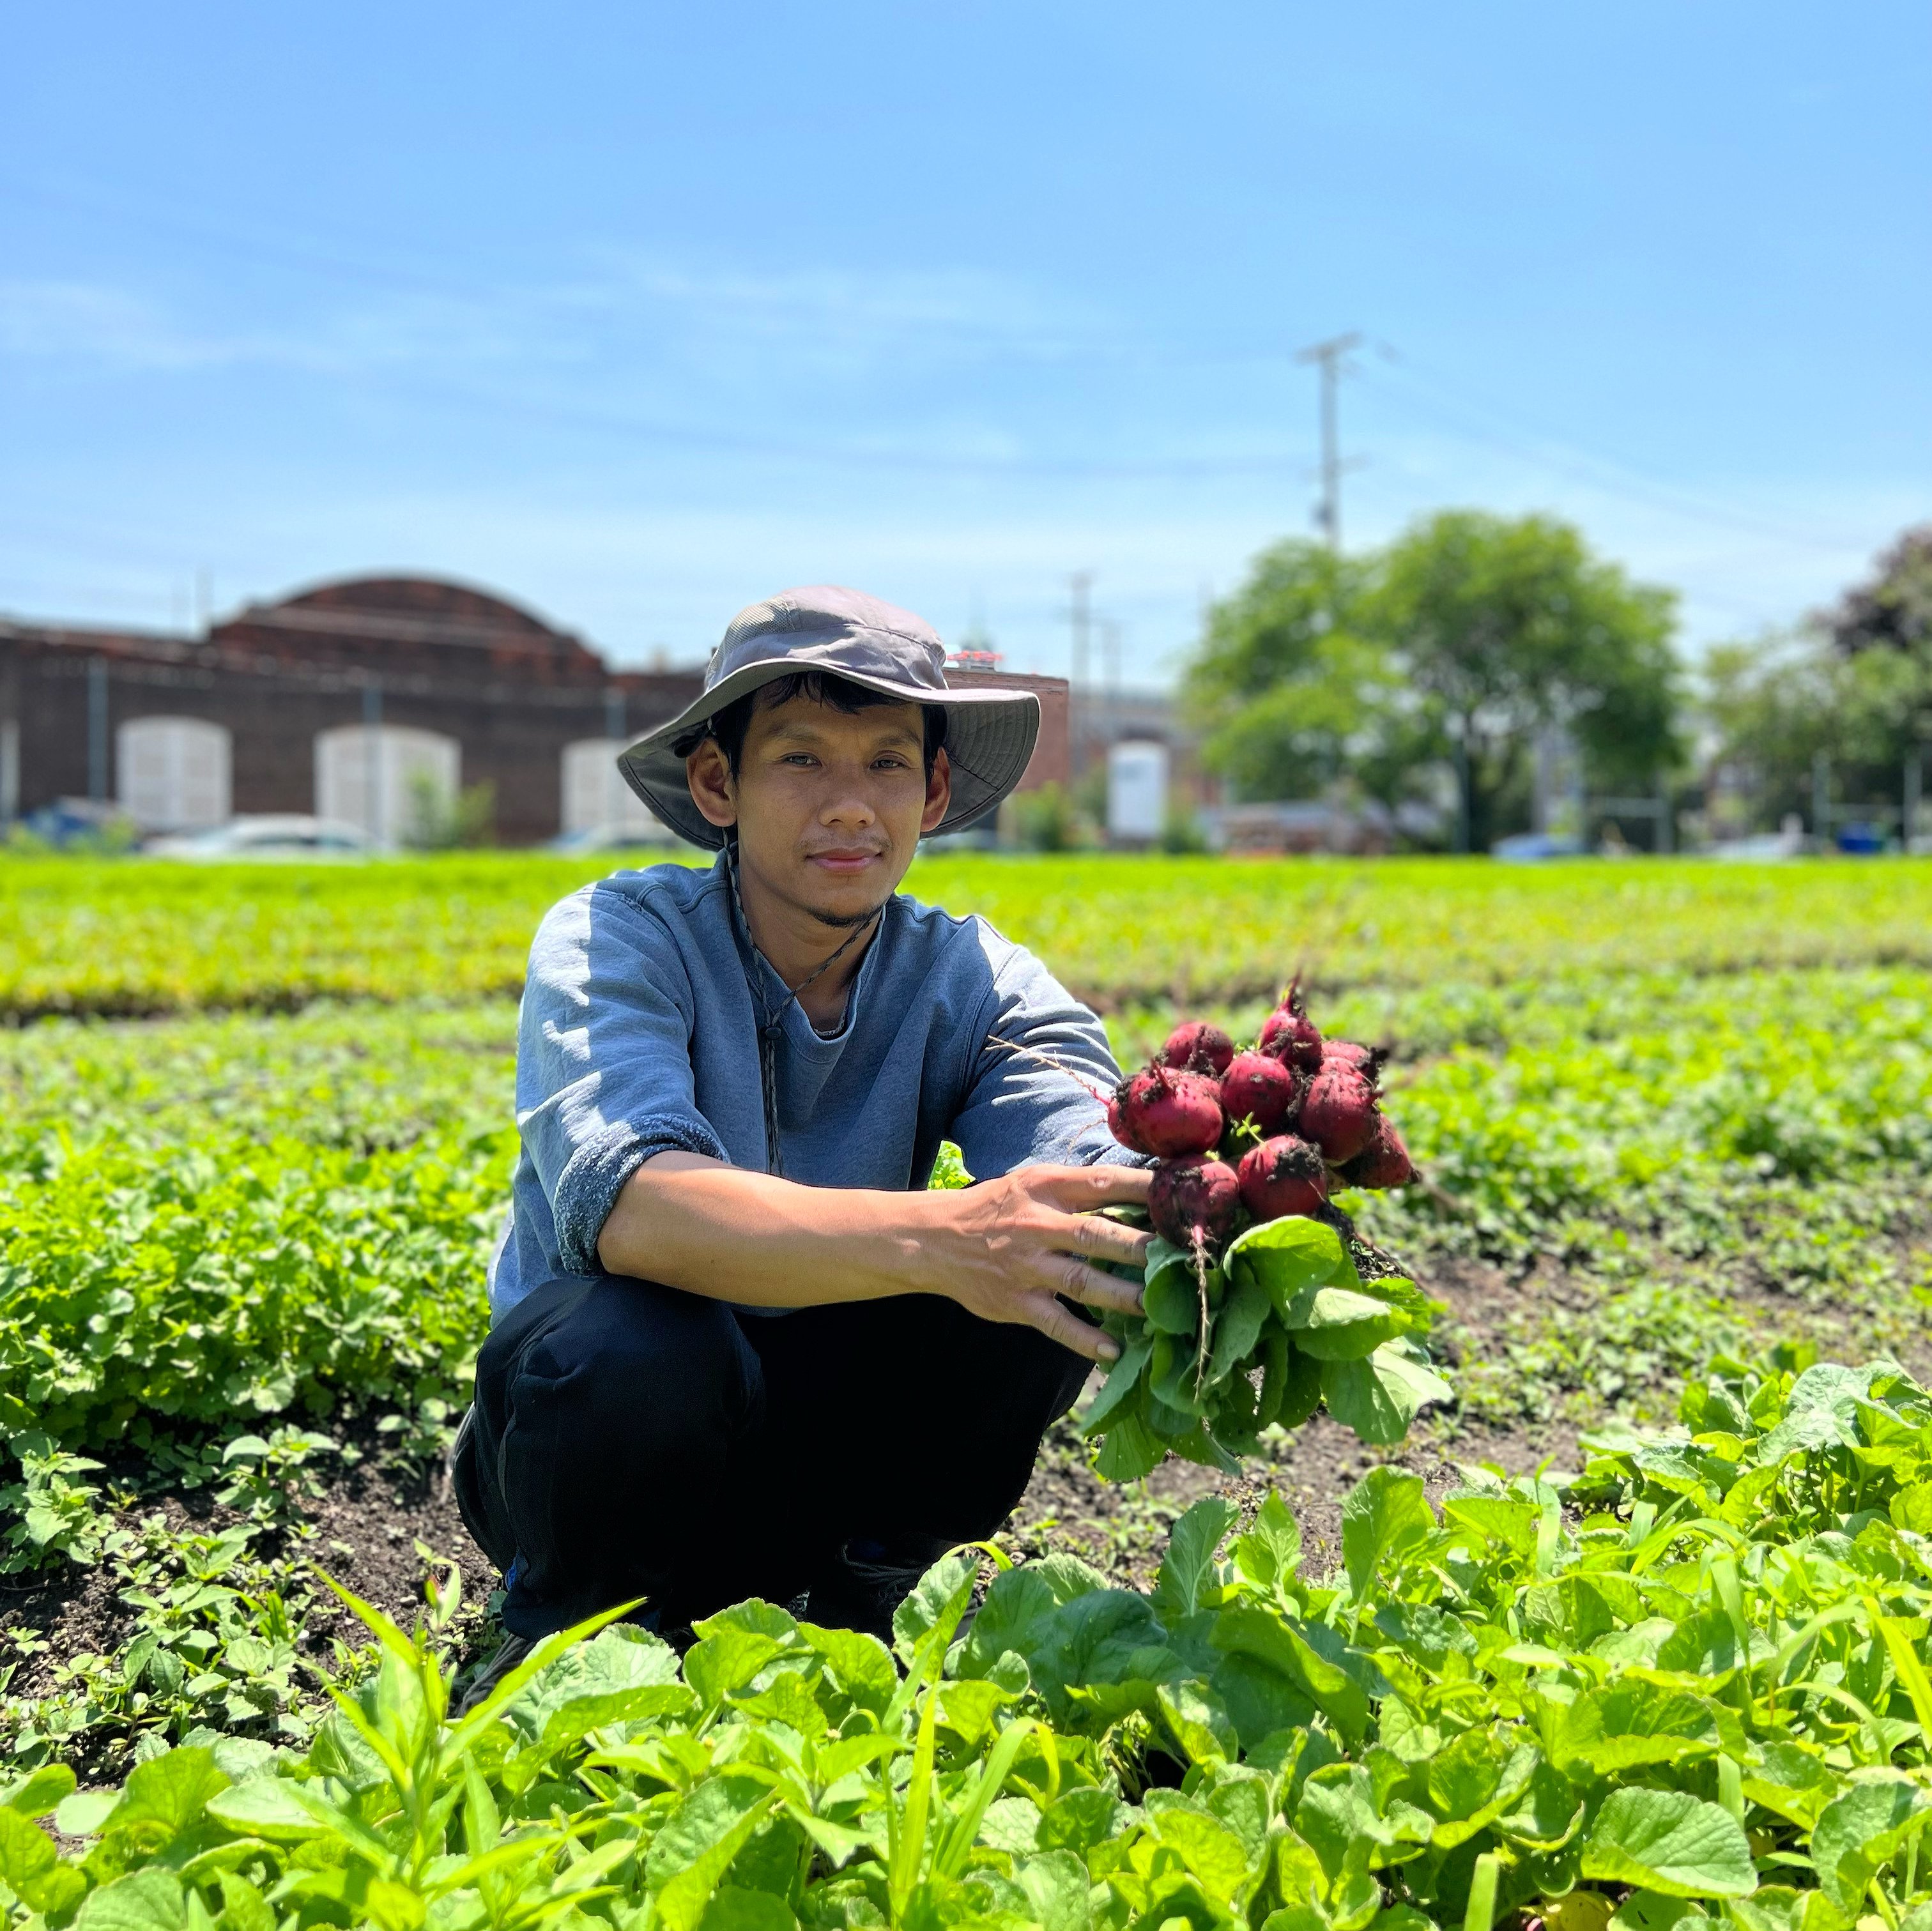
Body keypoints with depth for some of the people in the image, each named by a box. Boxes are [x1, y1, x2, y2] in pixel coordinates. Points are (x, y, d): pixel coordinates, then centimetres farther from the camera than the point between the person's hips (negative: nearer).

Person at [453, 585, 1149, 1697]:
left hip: (823, 1441, 3)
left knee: (1047, 1267, -25)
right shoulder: (618, 940, -19)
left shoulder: (975, 982, -9)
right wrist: (935, 1237, -54)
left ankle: (865, 1610, 0)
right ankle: (568, 1629, -4)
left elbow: (1096, 1168, -28)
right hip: (594, 1437, -2)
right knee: (636, 1339, -37)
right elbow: (624, 1201, -39)